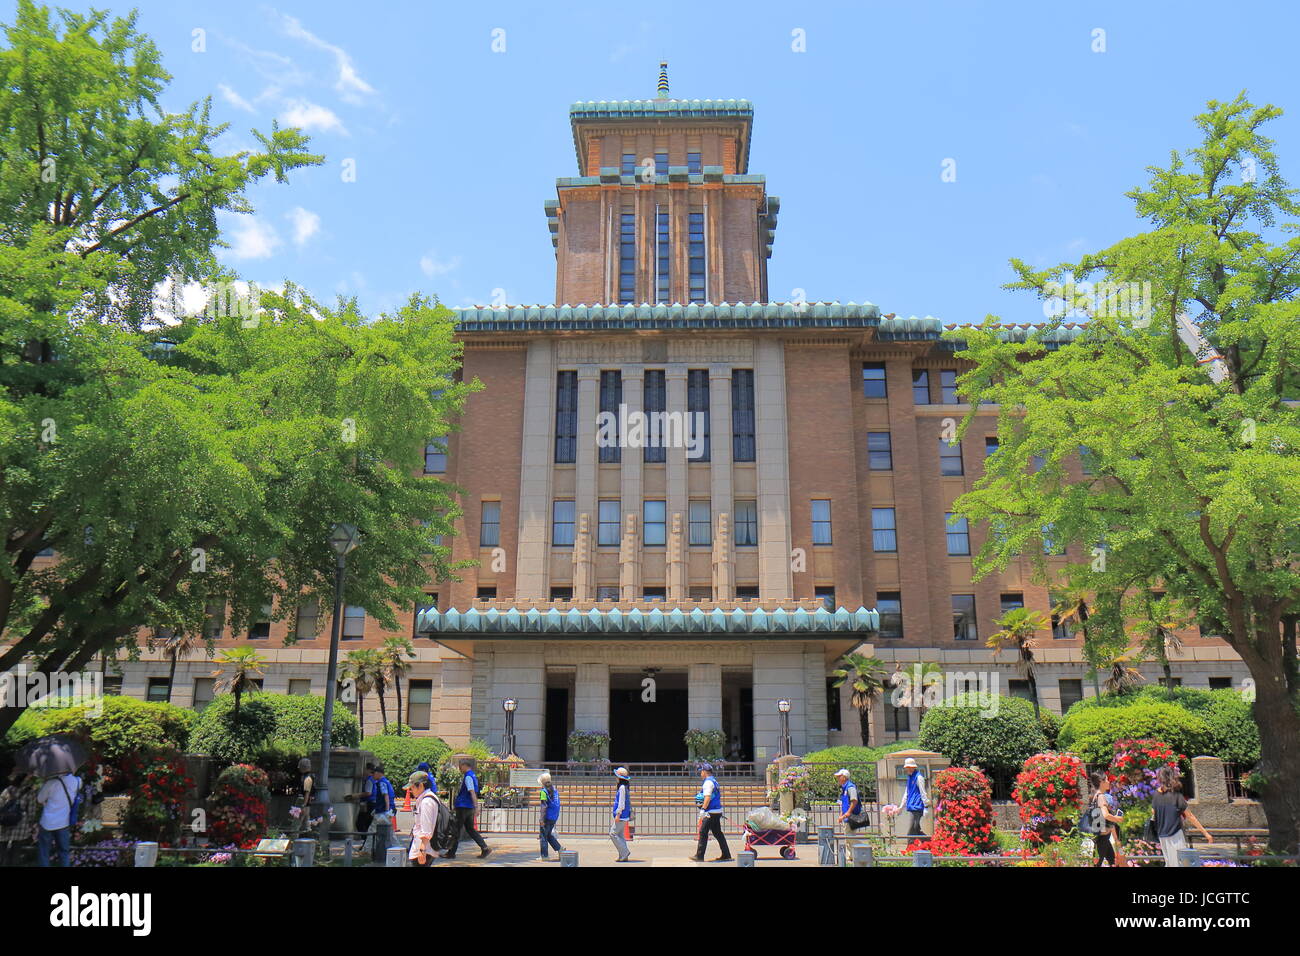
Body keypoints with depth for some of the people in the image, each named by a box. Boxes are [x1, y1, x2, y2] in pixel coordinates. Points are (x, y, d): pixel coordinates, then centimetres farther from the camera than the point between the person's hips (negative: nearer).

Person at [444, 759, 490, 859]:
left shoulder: (468, 777, -15)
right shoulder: (473, 776, 15)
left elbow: (472, 792, -26)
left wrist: (476, 807, -33)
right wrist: (455, 805, 32)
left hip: (463, 807, -9)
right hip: (469, 807, 9)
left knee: (456, 830, 2)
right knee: (470, 829, 11)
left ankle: (451, 853, 10)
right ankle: (485, 848, 4)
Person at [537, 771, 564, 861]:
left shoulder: (544, 791, -14)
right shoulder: (554, 789, 9)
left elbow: (544, 806, -19)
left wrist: (542, 819, -17)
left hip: (547, 816, -7)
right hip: (555, 816, 7)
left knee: (544, 836, 4)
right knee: (549, 834, 20)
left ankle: (545, 855, 6)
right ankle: (559, 848, 13)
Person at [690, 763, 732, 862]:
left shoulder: (708, 782, -12)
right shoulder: (714, 781, 18)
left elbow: (708, 797, -22)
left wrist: (703, 809, -24)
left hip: (711, 813, -10)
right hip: (717, 811, 10)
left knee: (703, 833, -5)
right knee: (718, 833, 13)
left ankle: (699, 856, -4)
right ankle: (726, 855, 15)